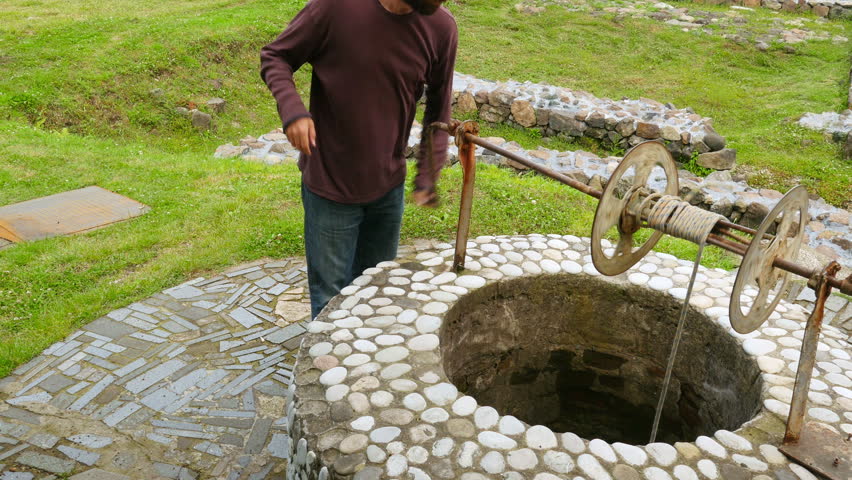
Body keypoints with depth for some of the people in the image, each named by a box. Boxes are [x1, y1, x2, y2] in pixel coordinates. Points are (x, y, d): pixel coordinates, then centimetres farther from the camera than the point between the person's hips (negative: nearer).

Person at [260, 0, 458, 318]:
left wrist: (427, 177, -2)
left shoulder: (441, 28, -8)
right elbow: (275, 57, -6)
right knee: (331, 300, 6)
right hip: (330, 185, -3)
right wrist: (292, 108, -25)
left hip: (389, 187, 4)